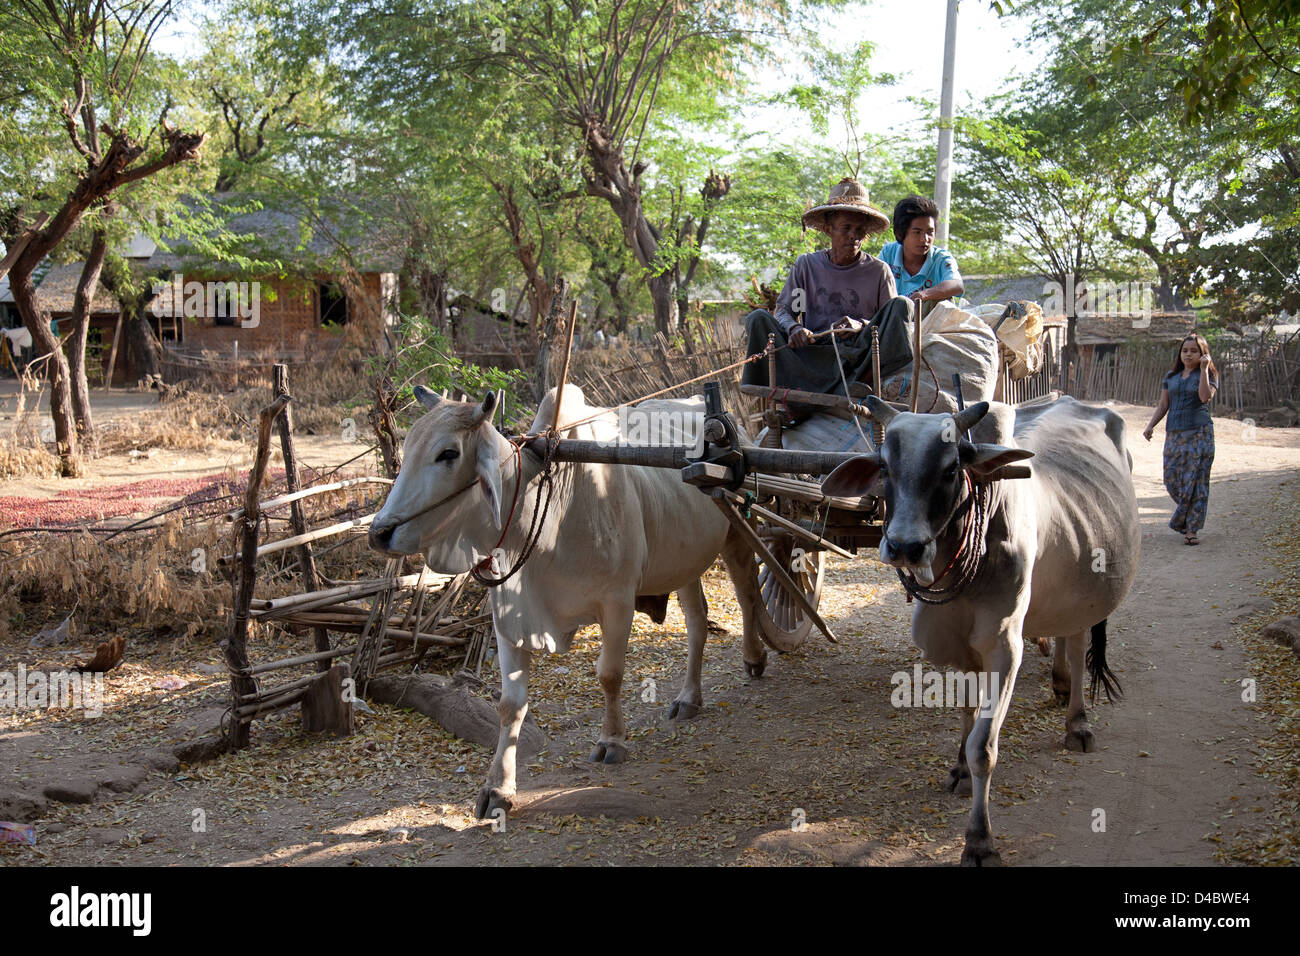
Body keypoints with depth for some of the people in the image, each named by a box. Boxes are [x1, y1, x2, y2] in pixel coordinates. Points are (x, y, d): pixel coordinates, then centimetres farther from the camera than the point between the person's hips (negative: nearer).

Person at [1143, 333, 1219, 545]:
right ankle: (1184, 519, 25)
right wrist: (1151, 425, 4)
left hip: (1199, 434, -4)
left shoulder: (1209, 375, 4)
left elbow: (1205, 397, -16)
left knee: (1196, 482, -6)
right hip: (1174, 434, 4)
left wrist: (1204, 369, -15)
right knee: (1172, 480, 1)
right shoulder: (1171, 376, 16)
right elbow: (1163, 405, 17)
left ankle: (1191, 529, -2)